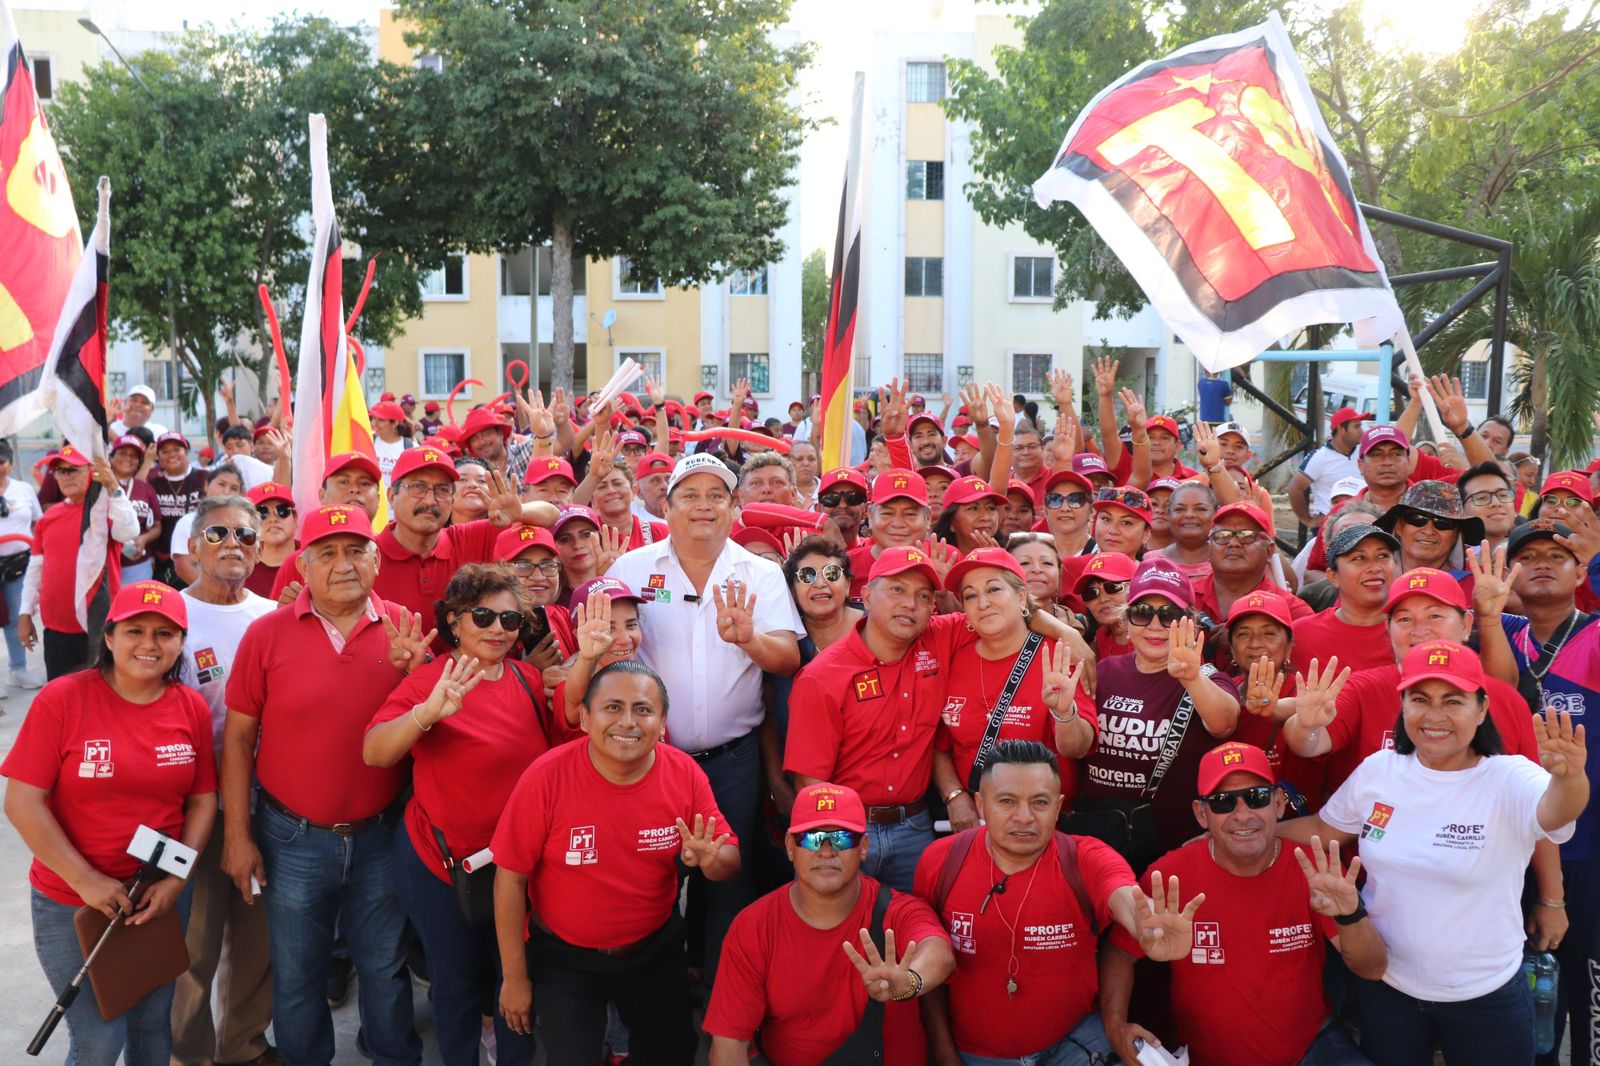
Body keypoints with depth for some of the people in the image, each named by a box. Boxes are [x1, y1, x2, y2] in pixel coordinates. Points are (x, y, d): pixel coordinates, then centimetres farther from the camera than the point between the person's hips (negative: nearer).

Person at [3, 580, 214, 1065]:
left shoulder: (192, 708, -2)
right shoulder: (61, 699, -13)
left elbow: (203, 800, 3)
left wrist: (176, 879, -8)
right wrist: (85, 880, -16)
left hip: (161, 898, 3)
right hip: (71, 905, -3)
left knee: (154, 1023, 17)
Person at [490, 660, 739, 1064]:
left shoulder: (685, 774, -15)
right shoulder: (546, 777, -24)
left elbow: (730, 860, -6)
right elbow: (510, 879, -14)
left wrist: (710, 859, -30)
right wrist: (515, 977, -8)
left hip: (657, 950, 3)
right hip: (564, 957, -3)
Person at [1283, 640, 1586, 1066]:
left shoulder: (1510, 780, -17)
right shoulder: (1377, 769, -7)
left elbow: (1553, 814, -40)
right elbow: (1323, 830, 7)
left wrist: (1568, 778, -62)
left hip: (1486, 998, -2)